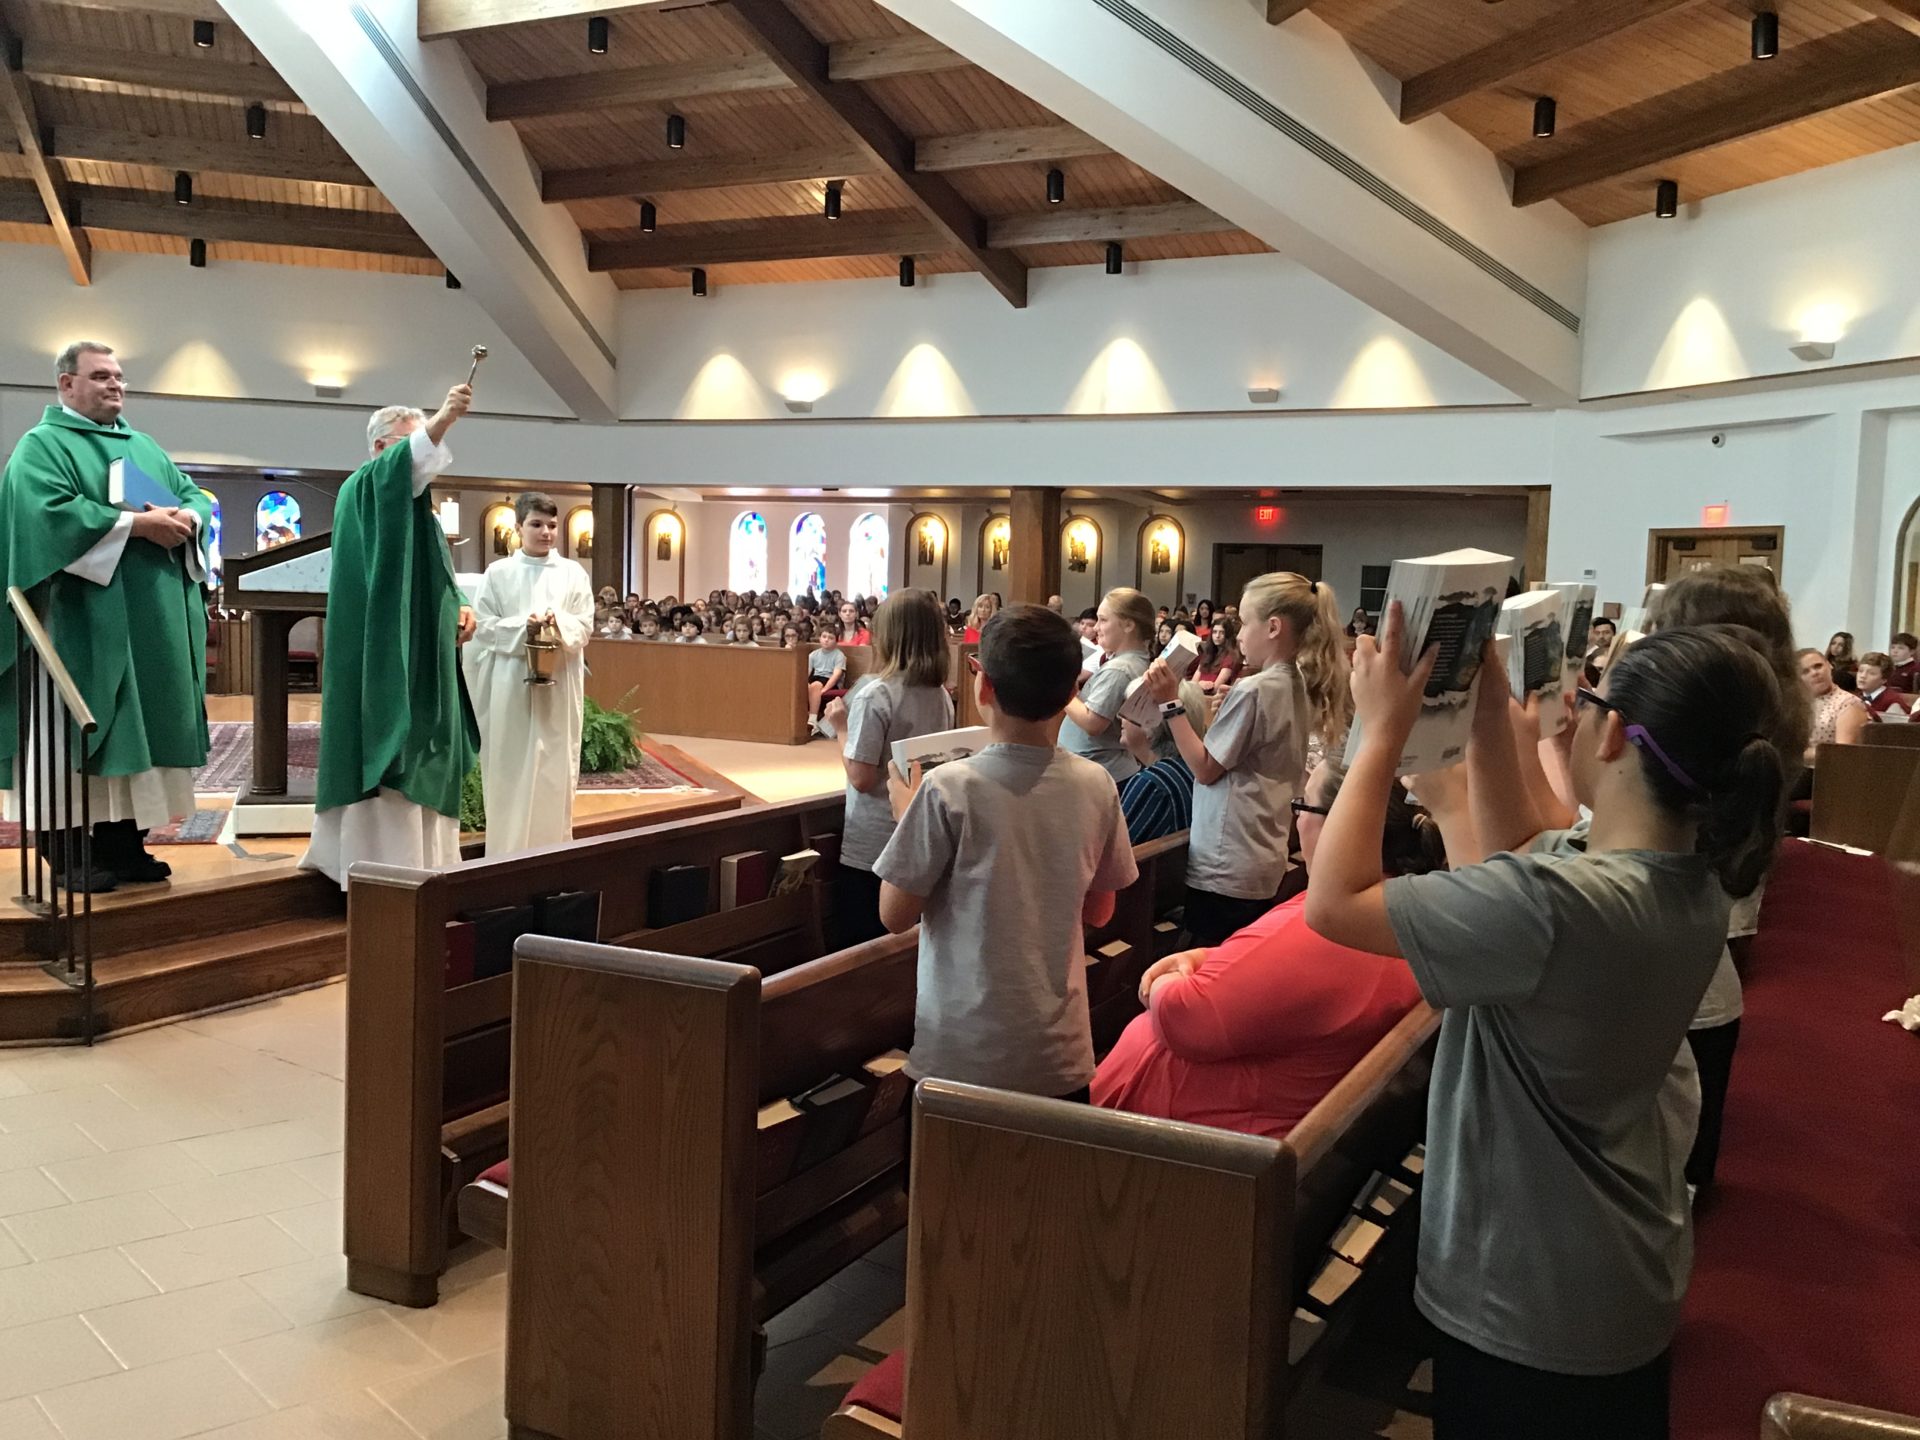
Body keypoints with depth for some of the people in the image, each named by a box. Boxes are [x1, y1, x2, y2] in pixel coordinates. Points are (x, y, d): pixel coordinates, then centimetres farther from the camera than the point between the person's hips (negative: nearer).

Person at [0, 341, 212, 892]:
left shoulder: (145, 446, 22)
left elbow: (194, 495, 15)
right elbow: (50, 511, -16)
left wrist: (187, 519, -8)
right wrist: (136, 524, -21)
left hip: (153, 622, 7)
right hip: (85, 622, -6)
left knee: (137, 728, 5)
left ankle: (123, 843, 10)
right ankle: (68, 852, -1)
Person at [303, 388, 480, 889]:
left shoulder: (418, 502, 23)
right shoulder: (365, 486, -5)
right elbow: (402, 466, -29)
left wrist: (459, 606, 2)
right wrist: (442, 420, -45)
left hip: (422, 657, 9)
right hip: (386, 656, -9)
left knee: (417, 762, 11)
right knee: (387, 759, -11)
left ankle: (417, 863, 19)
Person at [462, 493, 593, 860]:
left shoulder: (573, 573, 8)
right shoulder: (498, 573, 4)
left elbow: (585, 626, 3)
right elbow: (483, 625, -1)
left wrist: (558, 623, -17)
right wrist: (523, 626, -16)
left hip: (559, 683, 1)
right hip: (511, 683, -1)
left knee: (555, 767, 3)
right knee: (510, 769, -1)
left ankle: (553, 850, 11)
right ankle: (508, 852, 6)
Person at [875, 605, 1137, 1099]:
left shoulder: (949, 789, -18)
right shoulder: (1095, 785, -6)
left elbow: (895, 915, -8)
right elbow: (1098, 911, 7)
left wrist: (906, 813, 4)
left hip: (964, 1054, -3)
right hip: (1060, 1053, 3)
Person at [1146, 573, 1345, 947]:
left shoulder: (1253, 690, -18)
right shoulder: (1301, 688, 9)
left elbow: (1205, 769, -13)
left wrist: (1171, 702, -12)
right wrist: (1225, 710, 9)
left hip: (1226, 868, -9)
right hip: (1264, 861, 9)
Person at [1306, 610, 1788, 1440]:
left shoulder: (1559, 902, -34)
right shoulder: (1695, 878, -5)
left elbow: (1332, 901, -27)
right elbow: (1517, 850, 10)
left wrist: (1384, 728, -20)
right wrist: (1489, 712, 1)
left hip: (1527, 1303, -8)